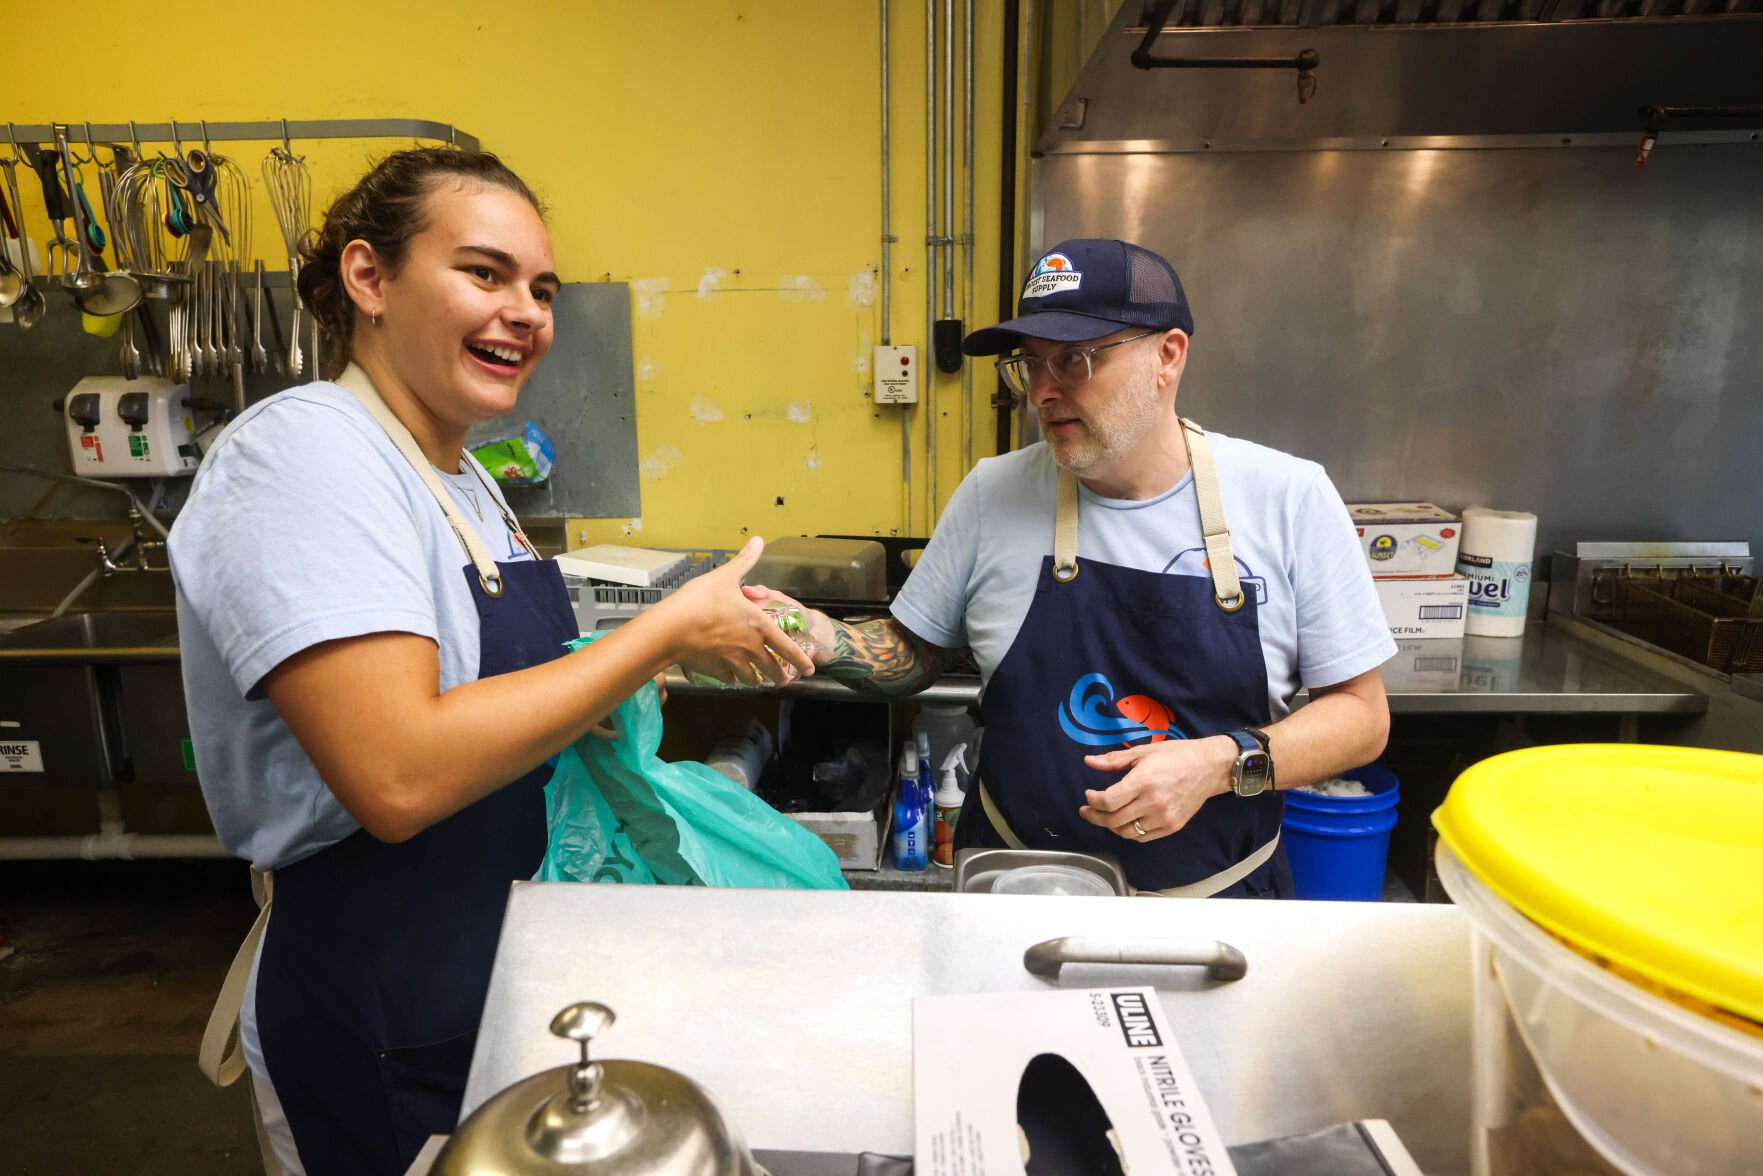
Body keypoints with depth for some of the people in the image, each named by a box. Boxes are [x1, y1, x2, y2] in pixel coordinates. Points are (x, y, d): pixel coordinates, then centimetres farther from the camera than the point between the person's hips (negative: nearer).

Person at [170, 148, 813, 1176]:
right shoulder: (303, 454, -22)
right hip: (386, 1029, -8)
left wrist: (620, 688, -4)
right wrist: (666, 633, -26)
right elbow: (398, 775, -33)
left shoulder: (461, 475, 6)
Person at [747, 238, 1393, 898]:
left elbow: (1360, 715, -4)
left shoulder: (1288, 497, -9)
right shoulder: (994, 493, -5)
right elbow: (913, 656, 5)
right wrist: (827, 641, -15)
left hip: (1218, 894, -2)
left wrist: (1224, 764, -20)